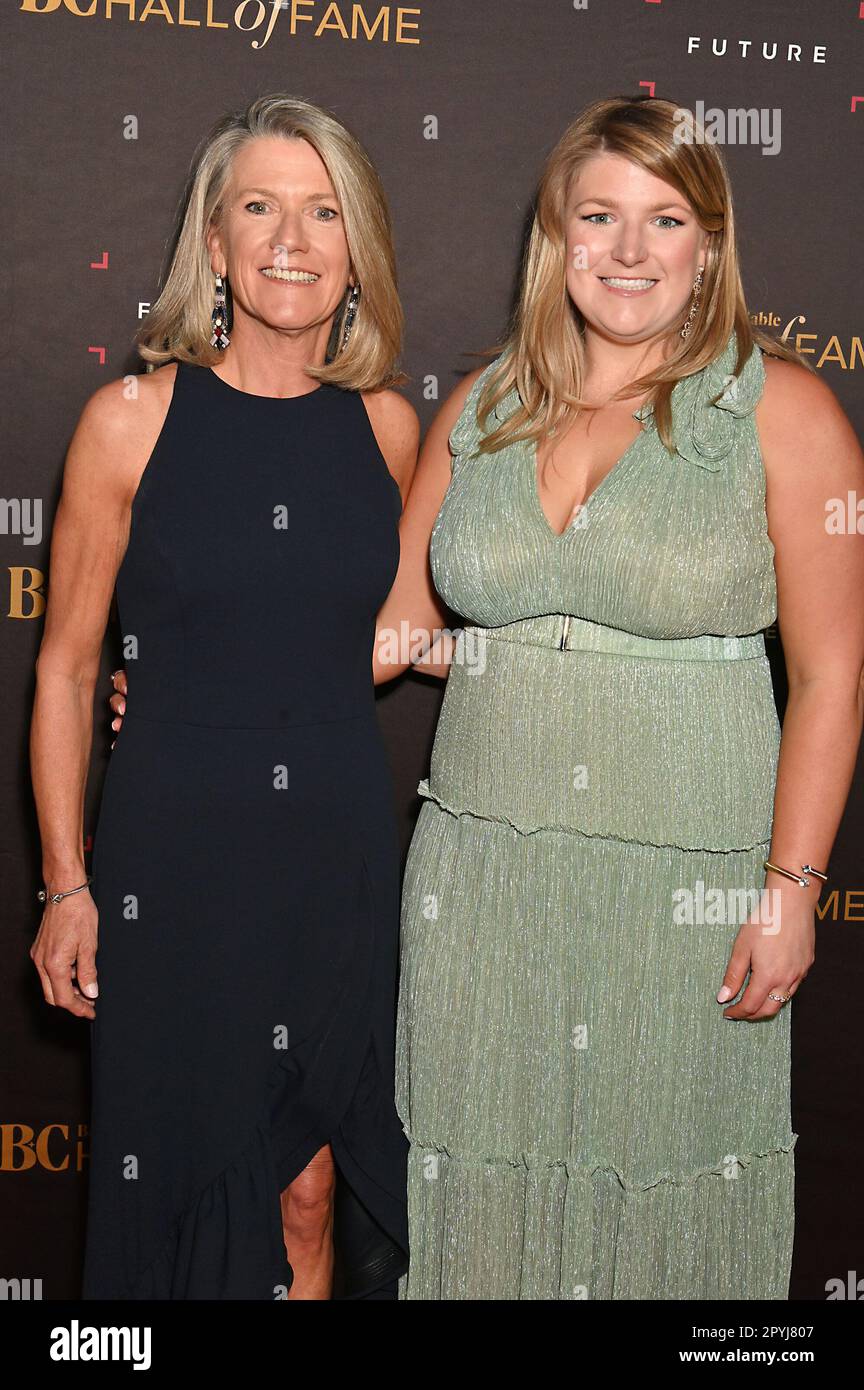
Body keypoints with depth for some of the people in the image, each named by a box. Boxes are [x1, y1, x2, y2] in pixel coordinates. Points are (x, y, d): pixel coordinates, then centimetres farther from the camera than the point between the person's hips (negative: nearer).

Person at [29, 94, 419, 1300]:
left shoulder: (386, 424, 3)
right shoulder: (132, 417, -7)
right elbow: (66, 666, -2)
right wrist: (66, 884, -4)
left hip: (340, 850, 3)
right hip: (177, 852, -2)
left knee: (313, 1194, 12)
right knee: (181, 1173, 10)